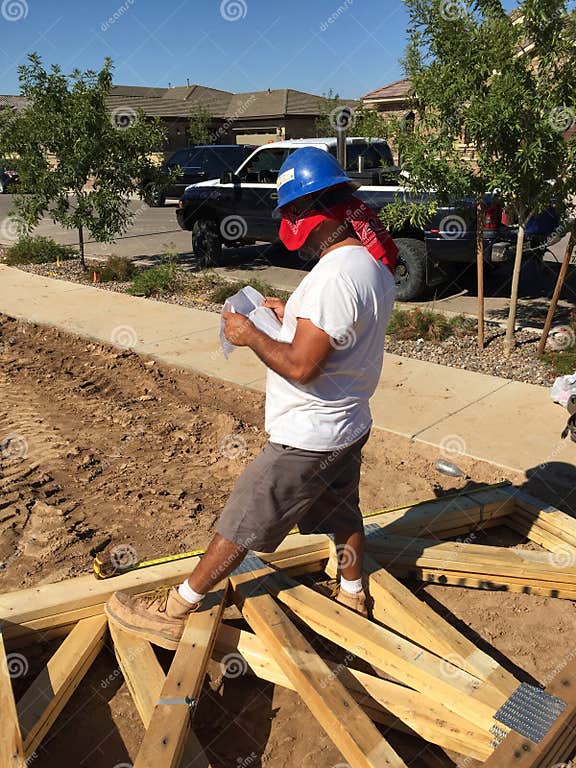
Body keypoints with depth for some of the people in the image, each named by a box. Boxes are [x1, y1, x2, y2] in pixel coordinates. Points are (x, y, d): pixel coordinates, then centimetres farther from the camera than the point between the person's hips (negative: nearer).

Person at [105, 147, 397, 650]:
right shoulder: (374, 263, 4)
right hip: (349, 426, 9)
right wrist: (296, 317, 6)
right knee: (343, 515, 26)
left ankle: (174, 612, 20)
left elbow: (301, 366, -30)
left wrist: (251, 336, -15)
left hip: (307, 439, -9)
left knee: (239, 525, 4)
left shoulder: (335, 276, -28)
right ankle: (352, 597, 47)